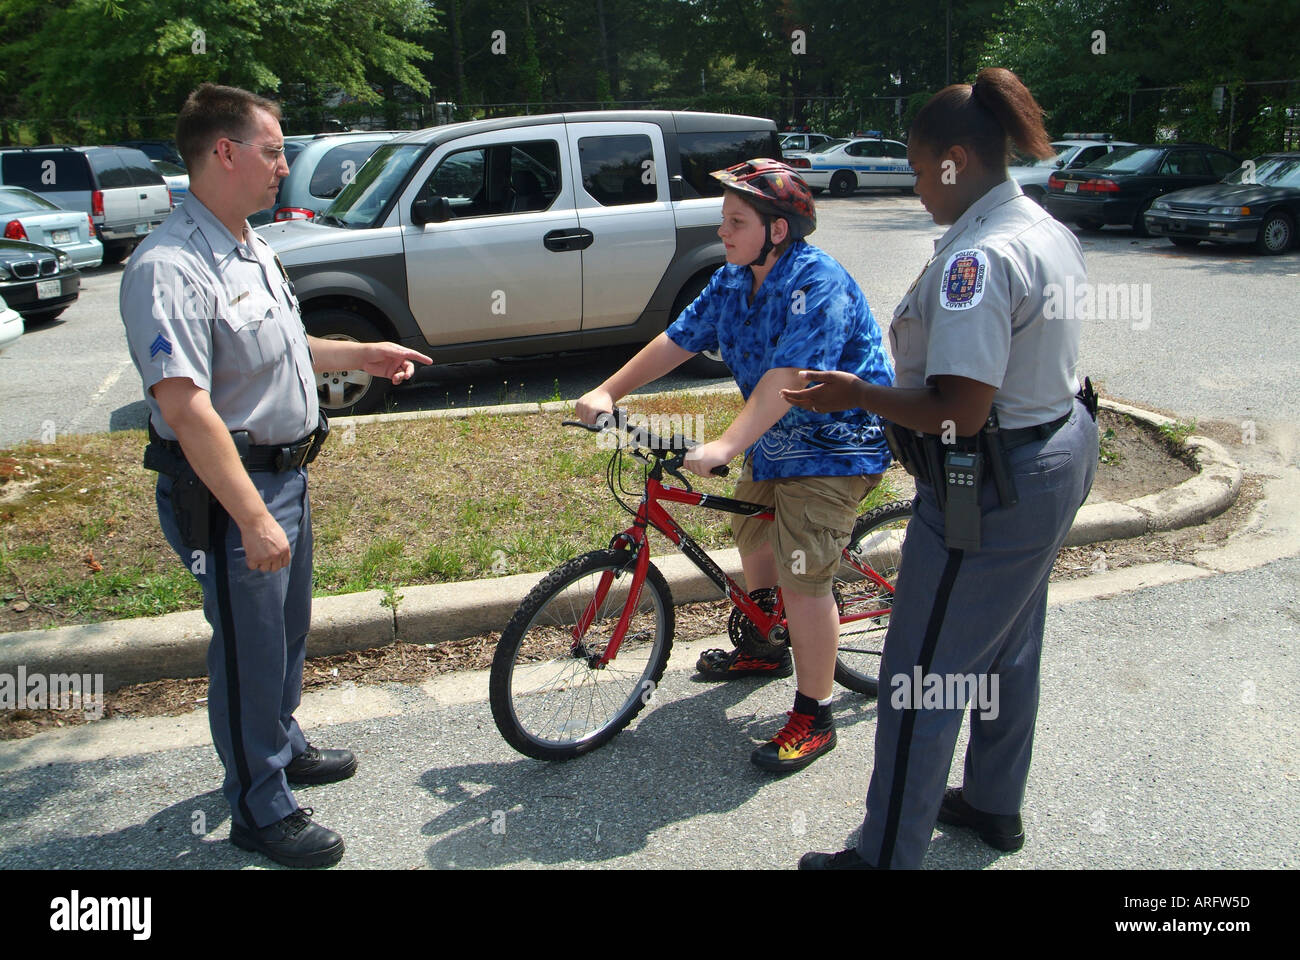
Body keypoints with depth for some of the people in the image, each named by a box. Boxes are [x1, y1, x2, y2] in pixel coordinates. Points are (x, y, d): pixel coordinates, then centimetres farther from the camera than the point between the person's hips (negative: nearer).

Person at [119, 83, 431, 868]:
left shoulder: (250, 248, 10)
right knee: (250, 647, 4)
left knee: (289, 628, 24)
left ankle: (283, 745, 46)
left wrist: (361, 355, 18)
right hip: (230, 491, -9)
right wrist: (254, 519, -30)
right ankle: (262, 810, 23)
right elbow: (186, 409, -29)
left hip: (285, 473, 10)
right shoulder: (170, 269, -23)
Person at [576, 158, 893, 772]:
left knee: (801, 578, -13)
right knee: (751, 533, 22)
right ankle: (766, 649, 46)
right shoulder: (732, 281, 2)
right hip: (776, 439, 10)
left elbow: (787, 377, -35)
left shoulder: (818, 285, -25)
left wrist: (725, 446, -43)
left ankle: (813, 718, 1)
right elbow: (677, 340, 2)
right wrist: (607, 392, -7)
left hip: (833, 445, -10)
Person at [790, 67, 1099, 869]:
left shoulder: (978, 256, -25)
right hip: (1058, 457, 11)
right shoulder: (1050, 231, 7)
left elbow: (961, 411, -30)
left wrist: (856, 393, -18)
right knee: (1008, 652, 24)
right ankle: (995, 805, 43)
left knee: (920, 678, 1)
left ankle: (887, 856, 16)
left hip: (992, 490, -10)